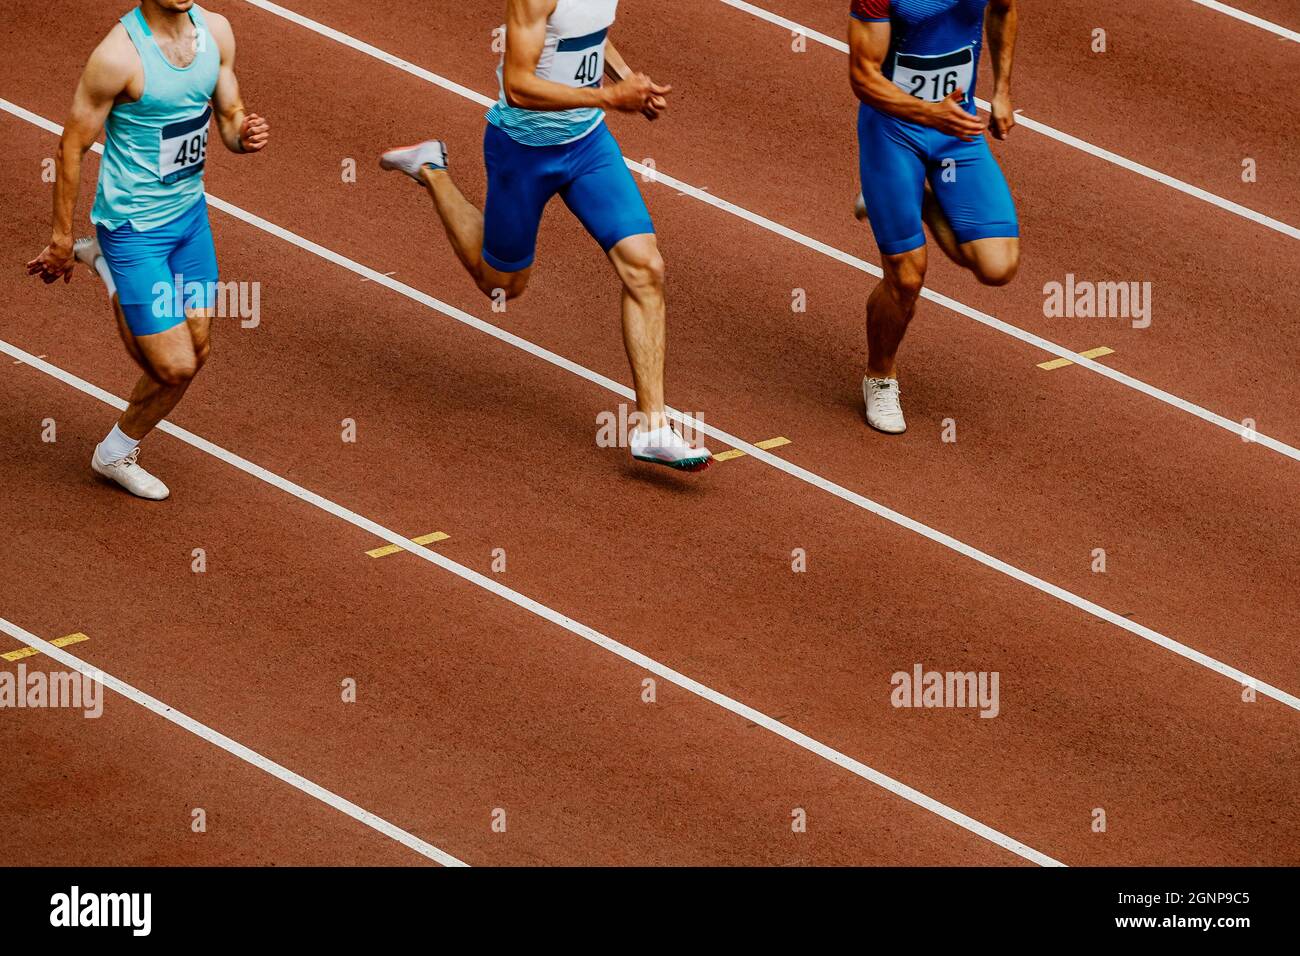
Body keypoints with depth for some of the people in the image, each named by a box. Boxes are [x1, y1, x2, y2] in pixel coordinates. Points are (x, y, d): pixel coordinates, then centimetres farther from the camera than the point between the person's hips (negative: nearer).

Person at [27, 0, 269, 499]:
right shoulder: (118, 55, -24)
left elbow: (228, 116, 8)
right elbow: (72, 146, -14)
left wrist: (244, 132, -17)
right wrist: (61, 238, -9)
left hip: (190, 213, 7)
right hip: (133, 227, -7)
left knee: (197, 350, 12)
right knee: (176, 367, -4)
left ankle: (106, 263, 35)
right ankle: (116, 454, 24)